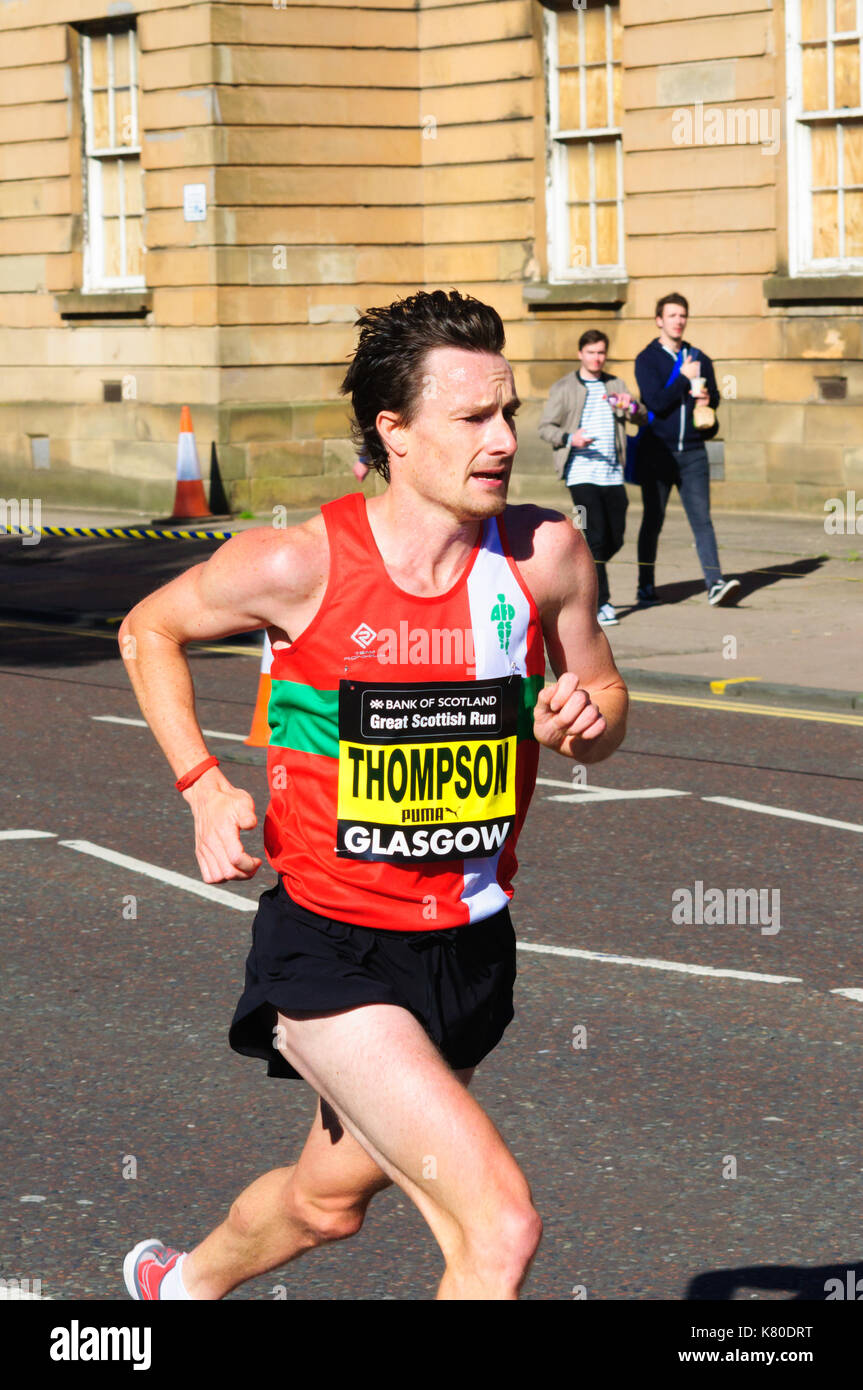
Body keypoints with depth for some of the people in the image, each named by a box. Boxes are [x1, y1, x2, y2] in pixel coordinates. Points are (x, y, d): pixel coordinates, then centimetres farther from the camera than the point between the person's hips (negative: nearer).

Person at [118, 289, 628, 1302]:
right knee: (501, 1226, -21)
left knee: (331, 1200, 28)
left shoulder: (547, 555, -6)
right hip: (332, 952, -5)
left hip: (471, 947, 5)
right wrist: (205, 788, -6)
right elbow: (148, 631, 4)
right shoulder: (297, 564, -15)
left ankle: (184, 1282, 59)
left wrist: (585, 720, -13)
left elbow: (605, 697, 11)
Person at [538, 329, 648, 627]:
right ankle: (601, 603, -7)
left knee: (615, 540, 6)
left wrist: (631, 406, -10)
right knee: (597, 538, -13)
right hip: (581, 473, -5)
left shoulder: (615, 385, 16)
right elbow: (545, 427, 2)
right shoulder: (564, 388, 3)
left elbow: (643, 419, 13)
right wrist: (570, 438, -18)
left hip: (612, 475, 5)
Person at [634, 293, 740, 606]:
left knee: (701, 518, -6)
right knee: (653, 520, 6)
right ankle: (645, 587, 15)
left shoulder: (699, 359, 12)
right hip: (657, 451, -3)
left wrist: (706, 399, -4)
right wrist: (684, 378, -12)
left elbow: (714, 398, 18)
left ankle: (715, 583, -14)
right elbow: (656, 402, -13)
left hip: (692, 451, 3)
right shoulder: (647, 359, -2)